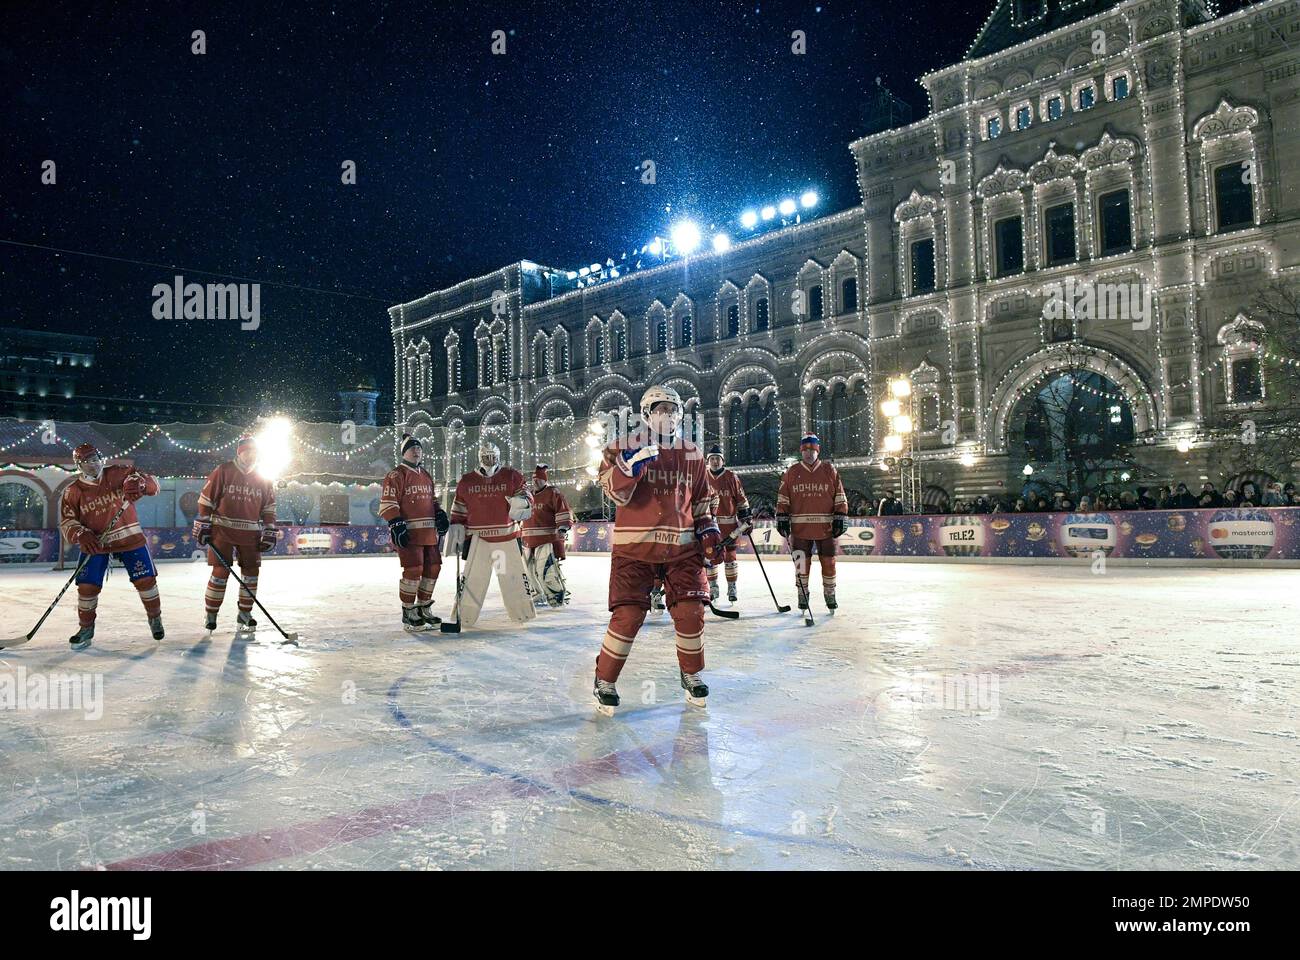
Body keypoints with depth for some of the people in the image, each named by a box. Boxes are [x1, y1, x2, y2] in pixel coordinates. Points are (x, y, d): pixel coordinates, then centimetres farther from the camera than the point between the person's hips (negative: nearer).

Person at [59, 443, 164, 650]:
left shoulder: (118, 474, -6)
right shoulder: (73, 492, -3)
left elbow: (151, 485, -10)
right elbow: (66, 522, -5)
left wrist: (139, 484, -33)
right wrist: (81, 535, -25)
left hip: (130, 539, -1)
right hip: (95, 544, 1)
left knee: (146, 579, -2)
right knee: (87, 587, -3)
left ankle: (155, 618, 20)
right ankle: (86, 629, 18)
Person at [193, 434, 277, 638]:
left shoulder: (263, 479, 6)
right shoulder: (222, 472, -4)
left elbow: (269, 508, 9)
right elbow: (206, 500, -2)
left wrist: (269, 533, 4)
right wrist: (202, 526, -5)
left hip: (250, 533, 3)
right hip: (223, 530, -3)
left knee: (251, 573, 3)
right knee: (220, 572, -4)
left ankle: (244, 614, 15)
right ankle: (210, 615, 10)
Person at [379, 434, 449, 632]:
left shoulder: (426, 476, 19)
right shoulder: (396, 475, -5)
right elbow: (387, 503, -11)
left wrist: (440, 515, 11)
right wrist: (396, 525, -20)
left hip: (429, 532, 8)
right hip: (408, 533, -8)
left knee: (433, 568, 9)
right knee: (414, 570, -12)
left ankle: (422, 609, 24)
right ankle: (408, 614, 0)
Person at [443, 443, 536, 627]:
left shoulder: (512, 476, 4)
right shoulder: (467, 481, 7)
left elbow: (525, 495, 3)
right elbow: (459, 510, 12)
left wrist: (522, 501, -19)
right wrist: (455, 529, 5)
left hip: (507, 537, 0)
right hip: (478, 537, 0)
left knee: (514, 575, 7)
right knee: (473, 578, -3)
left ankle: (523, 612, 21)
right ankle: (463, 616, 6)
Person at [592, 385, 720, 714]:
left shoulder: (692, 454, 11)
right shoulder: (624, 446, -2)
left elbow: (701, 500, 20)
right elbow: (616, 493, -15)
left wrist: (708, 530, 9)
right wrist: (632, 463, -30)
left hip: (681, 546, 4)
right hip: (634, 546, -4)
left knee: (691, 611, -1)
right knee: (628, 615, -8)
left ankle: (691, 674, 24)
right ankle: (604, 680, 12)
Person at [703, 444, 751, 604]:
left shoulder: (732, 477, -1)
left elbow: (741, 499, 3)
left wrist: (747, 517, 0)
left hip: (729, 522, -2)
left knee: (730, 555, 0)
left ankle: (732, 588, 10)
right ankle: (713, 588, 15)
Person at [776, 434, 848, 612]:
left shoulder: (830, 470, 6)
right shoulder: (792, 472, 8)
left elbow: (840, 496, 6)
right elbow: (783, 497, 8)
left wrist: (840, 517, -1)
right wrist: (782, 517, 0)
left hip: (826, 526, 0)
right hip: (800, 526, 0)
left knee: (828, 561, 4)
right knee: (801, 562, 1)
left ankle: (830, 594, 19)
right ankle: (802, 595, 14)